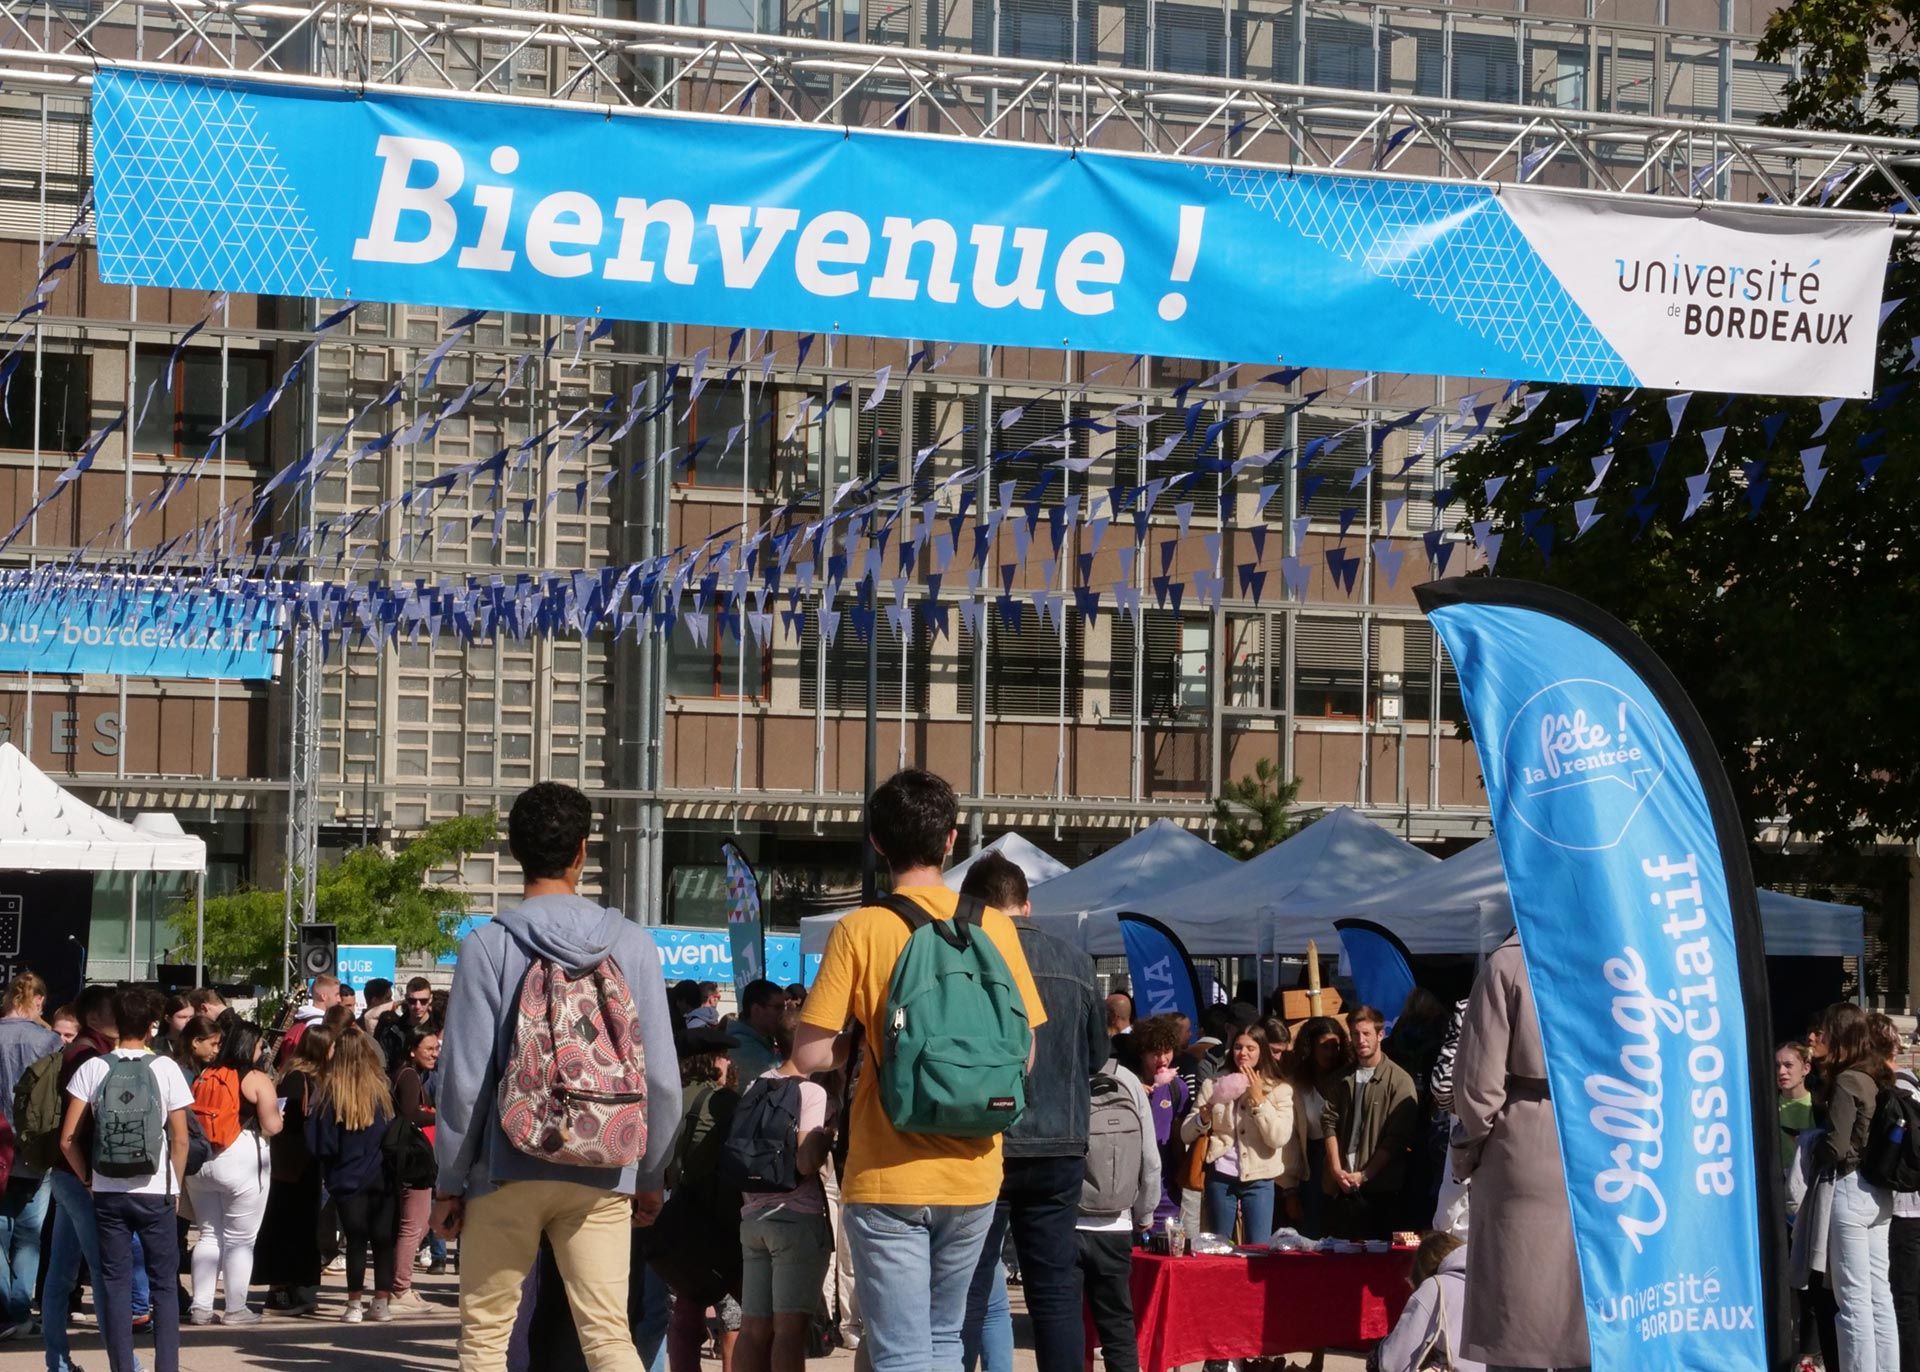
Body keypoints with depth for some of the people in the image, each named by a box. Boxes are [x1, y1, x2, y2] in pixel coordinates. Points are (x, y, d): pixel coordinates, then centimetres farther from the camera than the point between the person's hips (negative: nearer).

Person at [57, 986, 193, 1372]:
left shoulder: (93, 1068, -3)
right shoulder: (165, 1068, -5)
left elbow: (68, 1139, -5)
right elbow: (180, 1139, -3)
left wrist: (88, 1179, 9)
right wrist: (175, 1186, 9)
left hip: (108, 1192, 1)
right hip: (156, 1193, -1)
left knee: (115, 1284, 6)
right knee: (164, 1285, 7)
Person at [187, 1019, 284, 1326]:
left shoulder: (204, 1077, 8)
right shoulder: (257, 1080, -8)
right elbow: (271, 1126, -12)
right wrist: (277, 1116, 9)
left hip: (200, 1161, 5)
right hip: (242, 1162, -5)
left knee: (209, 1234, 13)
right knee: (239, 1239, 3)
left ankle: (201, 1306, 9)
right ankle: (236, 1309, 5)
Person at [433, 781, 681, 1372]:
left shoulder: (488, 946, -6)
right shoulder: (631, 945, 0)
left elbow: (464, 1077, -6)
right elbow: (660, 1077, 1)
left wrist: (449, 1181, 4)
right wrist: (649, 1177, 13)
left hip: (507, 1169, -2)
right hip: (603, 1176, 2)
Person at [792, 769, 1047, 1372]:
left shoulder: (859, 931, -8)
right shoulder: (993, 926, 0)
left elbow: (809, 1054, -10)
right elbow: (1023, 1055, 4)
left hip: (888, 1178, -3)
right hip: (972, 1172, 3)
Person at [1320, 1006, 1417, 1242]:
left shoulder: (1399, 1080, -2)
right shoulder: (1343, 1078, 14)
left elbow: (1396, 1139, -7)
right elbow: (1329, 1122, 8)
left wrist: (1364, 1175, -11)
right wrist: (1336, 1169, -6)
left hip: (1379, 1189, -4)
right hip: (1342, 1187, 4)